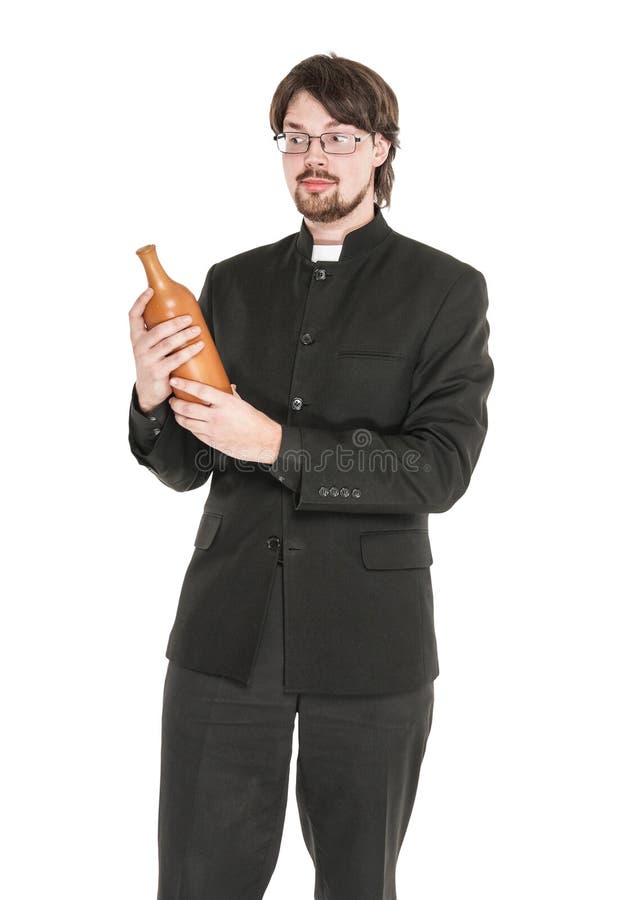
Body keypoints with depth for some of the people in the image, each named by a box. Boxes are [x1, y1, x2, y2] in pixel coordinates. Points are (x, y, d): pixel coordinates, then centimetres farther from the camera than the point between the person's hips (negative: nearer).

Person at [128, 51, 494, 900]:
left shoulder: (445, 289, 0)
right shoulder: (233, 282, 10)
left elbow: (443, 468, -11)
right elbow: (185, 469, 11)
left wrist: (278, 445, -19)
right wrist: (152, 398, -11)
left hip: (369, 642, -2)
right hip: (226, 630, 3)